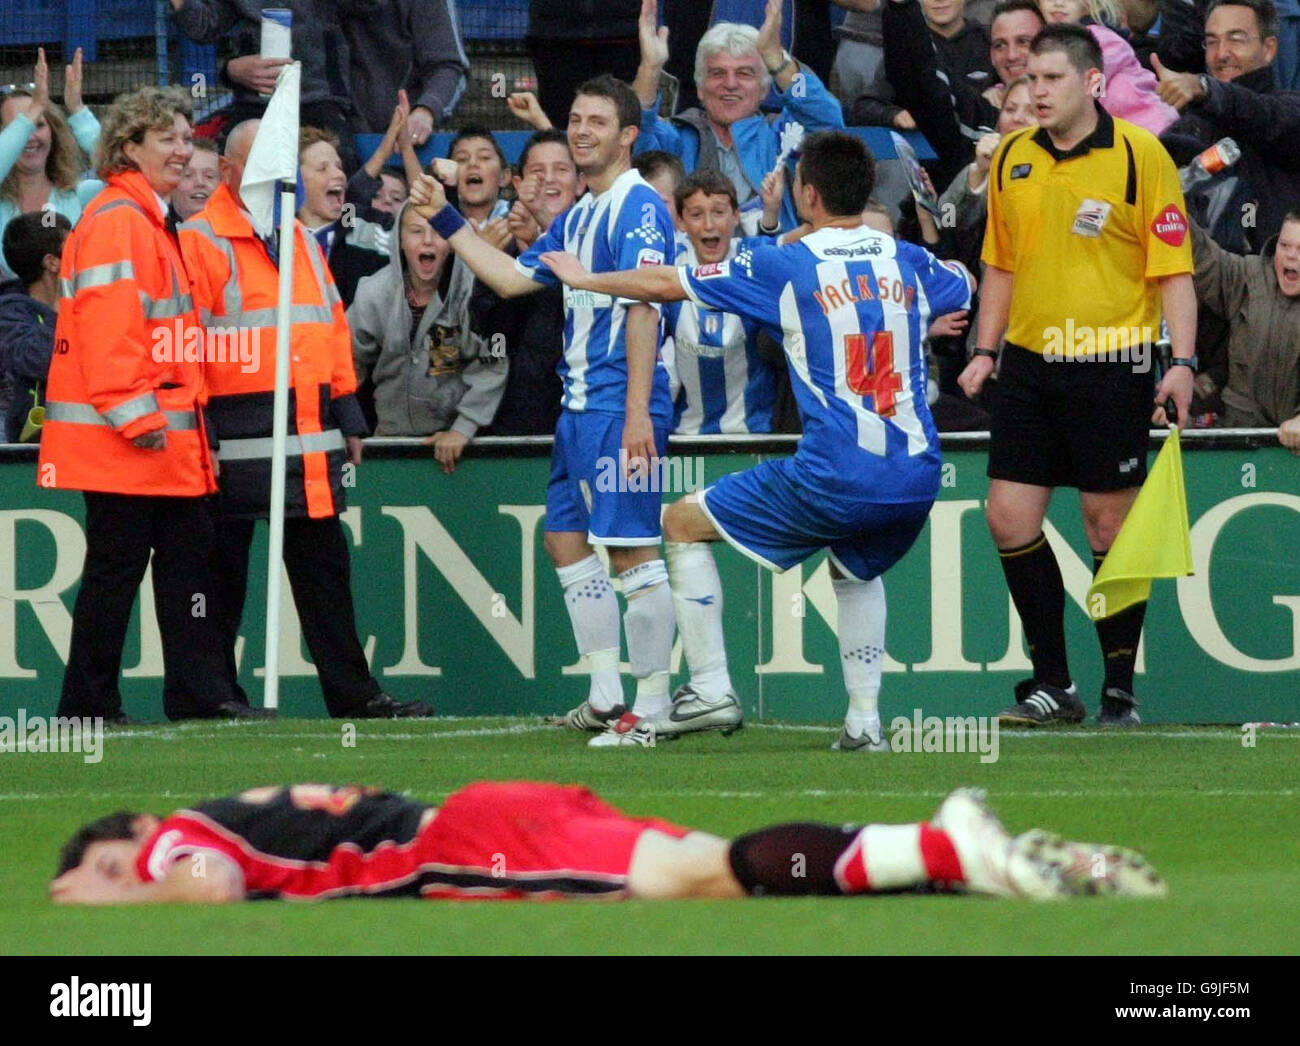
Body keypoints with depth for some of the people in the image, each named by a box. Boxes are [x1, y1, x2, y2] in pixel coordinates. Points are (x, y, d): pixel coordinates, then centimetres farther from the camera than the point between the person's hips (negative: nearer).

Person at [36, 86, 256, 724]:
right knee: (116, 564, -6)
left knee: (187, 557, 8)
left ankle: (201, 694, 10)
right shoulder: (117, 221, -12)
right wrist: (134, 413, -23)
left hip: (160, 432, 10)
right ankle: (89, 704, -1)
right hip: (121, 433, -10)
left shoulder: (148, 221, 20)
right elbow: (106, 324, -21)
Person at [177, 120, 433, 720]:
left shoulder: (303, 243, 17)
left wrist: (347, 416, 16)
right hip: (238, 438, -7)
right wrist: (196, 429, -15)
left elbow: (333, 329, 21)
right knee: (224, 573, 1)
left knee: (323, 564, 8)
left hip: (311, 437, 7)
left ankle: (353, 697, 9)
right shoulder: (201, 242, -5)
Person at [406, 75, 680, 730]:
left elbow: (644, 307, -18)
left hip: (620, 406, -10)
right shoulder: (577, 216, 18)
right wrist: (445, 220, 24)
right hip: (578, 406, 10)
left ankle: (653, 702, -7)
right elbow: (511, 278, 25)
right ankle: (606, 695, 17)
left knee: (632, 549, -9)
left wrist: (638, 411, -24)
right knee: (566, 538, 12)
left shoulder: (638, 207, -11)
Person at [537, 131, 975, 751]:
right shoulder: (909, 263, 8)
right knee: (856, 571, 35)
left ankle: (710, 689, 7)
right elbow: (964, 287, 34)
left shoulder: (788, 268, -4)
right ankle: (864, 723, 22)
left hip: (835, 479, -5)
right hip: (917, 479, 5)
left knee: (683, 525, 13)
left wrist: (587, 279, 23)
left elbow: (664, 285, 8)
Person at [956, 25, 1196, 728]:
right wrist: (985, 352, 14)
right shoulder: (1011, 158, 9)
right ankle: (1052, 684, 9)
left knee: (1110, 525, -1)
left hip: (1111, 366, -5)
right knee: (1009, 518, -1)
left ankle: (1119, 690, 9)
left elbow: (1173, 269, -6)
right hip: (1029, 363, 5)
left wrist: (1182, 362, -14)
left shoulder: (1140, 156, -6)